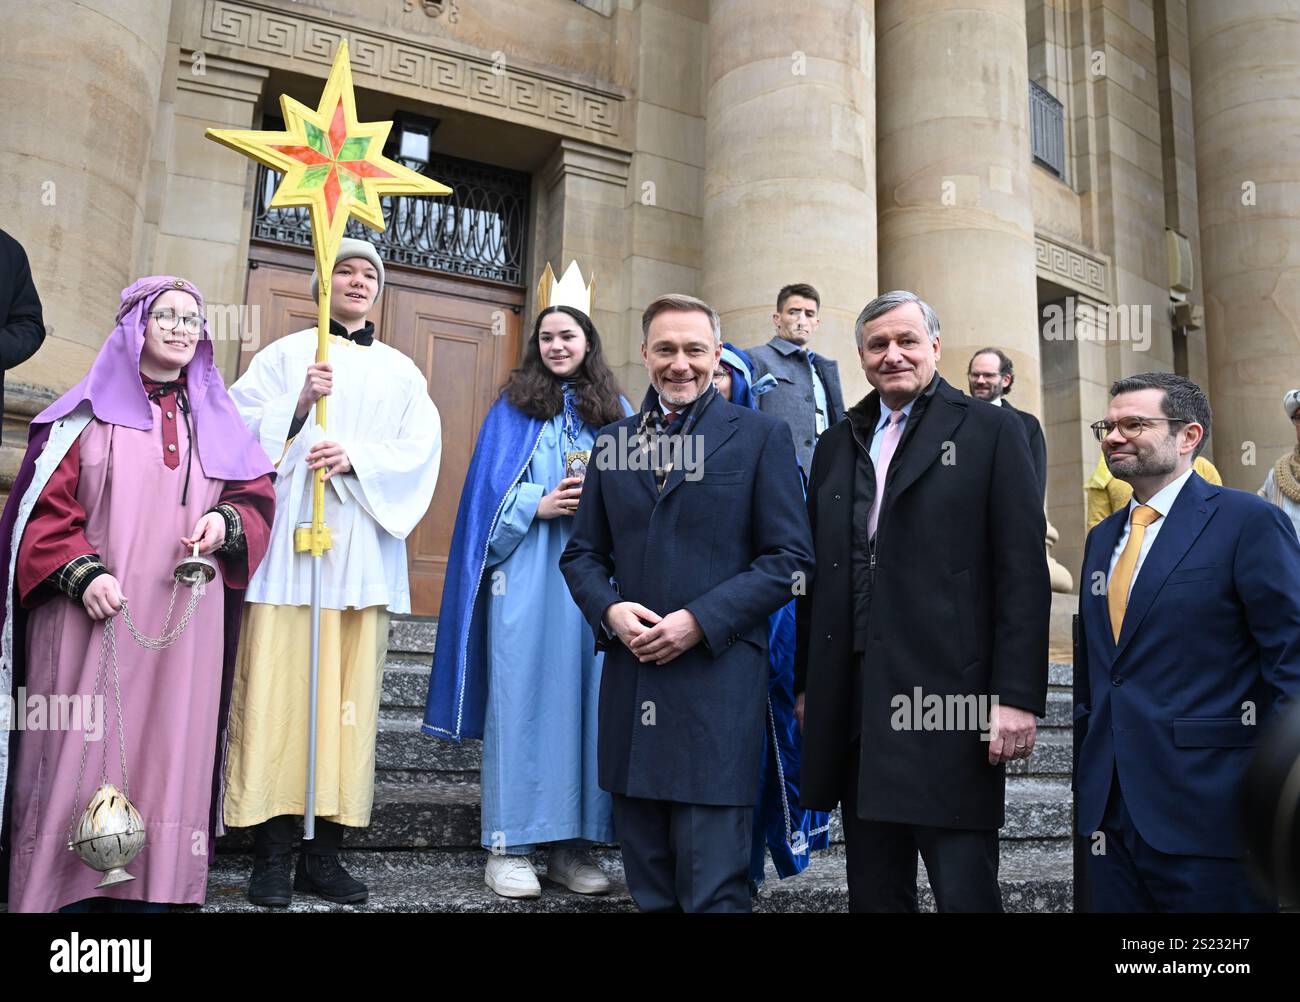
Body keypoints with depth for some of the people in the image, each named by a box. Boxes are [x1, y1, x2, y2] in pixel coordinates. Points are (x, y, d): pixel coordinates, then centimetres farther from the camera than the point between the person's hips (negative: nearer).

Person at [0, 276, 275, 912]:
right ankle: (65, 891, 4)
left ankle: (152, 890, 7)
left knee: (168, 750, 1)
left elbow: (257, 497, 15)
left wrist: (225, 523, -7)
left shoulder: (216, 420, 16)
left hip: (185, 625, 3)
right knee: (82, 751, -4)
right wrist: (82, 573, -14)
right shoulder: (88, 411, 5)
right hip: (91, 617, -3)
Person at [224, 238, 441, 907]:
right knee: (278, 685, -6)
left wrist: (355, 459, -11)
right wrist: (299, 405, -15)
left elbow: (420, 449, 5)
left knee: (349, 692, -1)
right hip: (289, 538, -2)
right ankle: (272, 857, -1)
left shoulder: (400, 371, 18)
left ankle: (324, 854, 5)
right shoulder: (287, 354, 12)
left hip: (363, 547, 2)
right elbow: (245, 432, 2)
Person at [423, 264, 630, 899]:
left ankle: (573, 845, 9)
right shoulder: (513, 409, 10)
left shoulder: (616, 412, 16)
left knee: (585, 697, 1)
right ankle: (510, 847, 3)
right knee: (522, 696, -4)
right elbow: (489, 493, 3)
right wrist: (541, 504, -12)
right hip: (527, 574, -2)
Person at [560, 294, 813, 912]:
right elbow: (582, 553, 15)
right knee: (647, 880, 12)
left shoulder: (761, 436, 3)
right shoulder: (613, 442, 14)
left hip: (718, 675, -4)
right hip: (630, 671, 4)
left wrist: (700, 620, -12)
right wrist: (609, 611, -6)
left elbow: (790, 557, -3)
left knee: (712, 883, -1)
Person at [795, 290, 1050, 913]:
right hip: (856, 706, 5)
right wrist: (806, 685, 14)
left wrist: (1018, 697, -11)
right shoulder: (836, 446, 15)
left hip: (950, 698, -4)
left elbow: (1022, 573, -5)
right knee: (873, 890, 13)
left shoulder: (990, 431, 1)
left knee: (965, 891, -1)